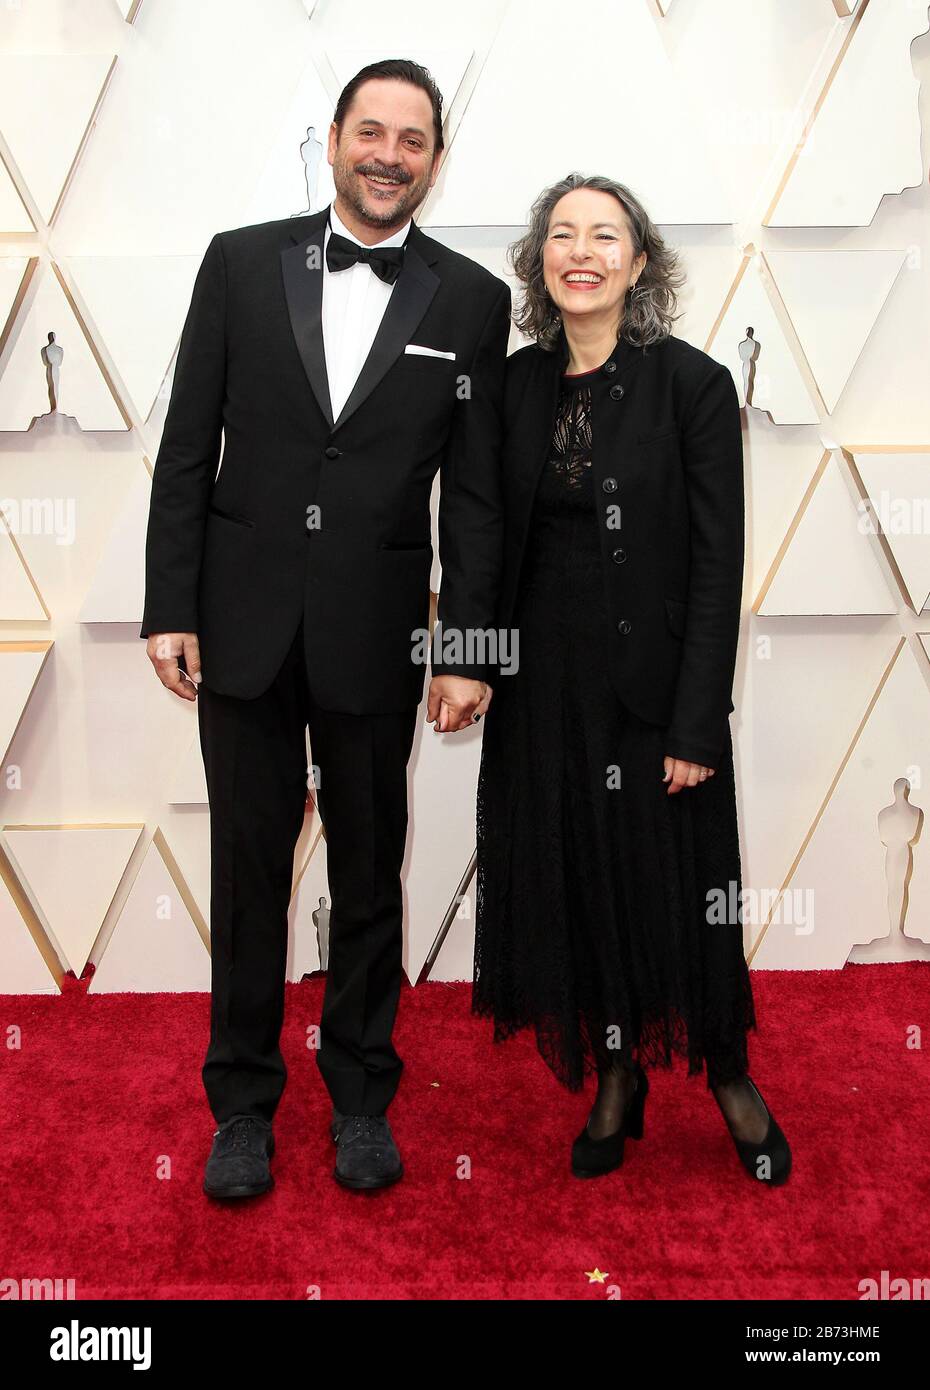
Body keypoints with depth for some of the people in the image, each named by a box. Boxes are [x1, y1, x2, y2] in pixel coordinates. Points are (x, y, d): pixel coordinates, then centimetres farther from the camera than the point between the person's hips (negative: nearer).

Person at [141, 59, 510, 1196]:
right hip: (244, 622, 1)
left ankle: (361, 1097, 32)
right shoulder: (241, 262, 4)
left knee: (370, 877, 12)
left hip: (375, 633, 0)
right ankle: (243, 1101, 28)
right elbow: (186, 452, 2)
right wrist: (169, 609, -3)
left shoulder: (471, 301, 3)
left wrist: (467, 649, -4)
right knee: (248, 869, 10)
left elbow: (475, 493, 1)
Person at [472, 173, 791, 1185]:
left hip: (653, 676, -3)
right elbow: (499, 540, 8)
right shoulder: (516, 383, 4)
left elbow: (718, 566, -11)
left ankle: (728, 1075, 33)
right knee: (575, 878, 12)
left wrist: (695, 725, -15)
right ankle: (615, 1080, 33)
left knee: (677, 879, 8)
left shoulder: (693, 383, -8)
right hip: (543, 681, 4)